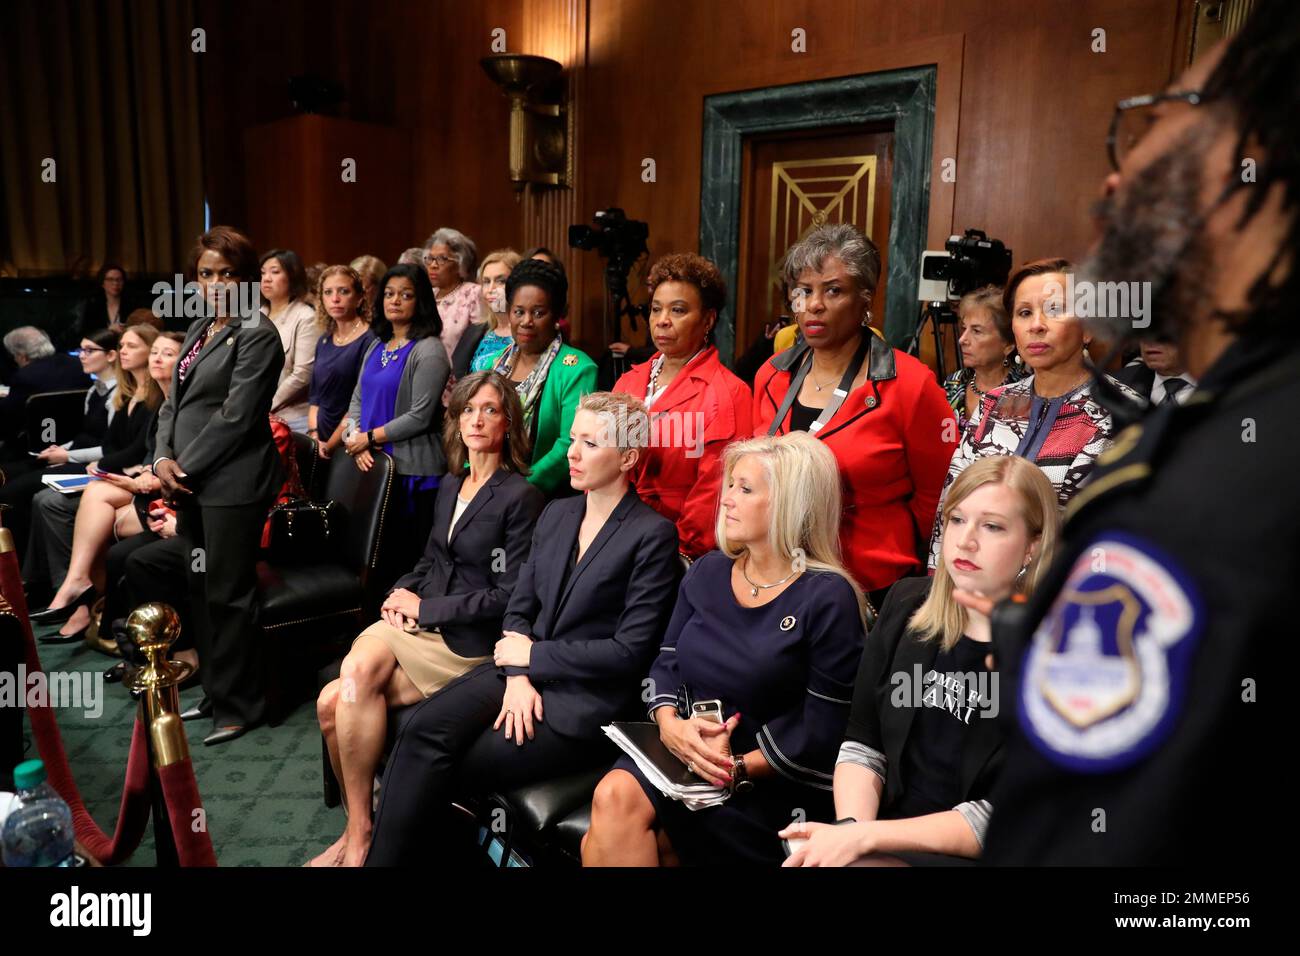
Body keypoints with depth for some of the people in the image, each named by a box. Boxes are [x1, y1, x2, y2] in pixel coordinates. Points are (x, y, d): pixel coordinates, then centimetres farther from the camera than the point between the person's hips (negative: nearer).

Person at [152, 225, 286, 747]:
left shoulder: (257, 335, -10)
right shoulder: (198, 328, 16)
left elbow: (236, 417, -15)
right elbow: (174, 400, 16)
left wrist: (185, 468, -11)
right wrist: (164, 459, 0)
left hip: (231, 483, -8)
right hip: (190, 482, 8)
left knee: (228, 594, -2)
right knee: (200, 588, 14)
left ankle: (239, 704, 12)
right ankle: (215, 690, 28)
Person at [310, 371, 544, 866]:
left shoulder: (521, 496, -10)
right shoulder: (450, 485, 14)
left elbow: (509, 595, -14)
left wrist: (424, 607, -11)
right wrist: (401, 594, 0)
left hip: (470, 641, -6)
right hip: (420, 625, 7)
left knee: (360, 667, -25)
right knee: (333, 702, -15)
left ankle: (358, 834, -7)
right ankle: (357, 830, 4)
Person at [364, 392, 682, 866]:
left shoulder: (652, 534, -10)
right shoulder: (556, 513, 11)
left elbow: (629, 650, -13)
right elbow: (518, 608, 10)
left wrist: (532, 655, -9)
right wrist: (517, 675, -9)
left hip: (583, 702, -5)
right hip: (521, 671, 6)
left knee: (437, 772, -17)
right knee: (422, 729, -21)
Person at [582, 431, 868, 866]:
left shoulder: (828, 597, -11)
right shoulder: (707, 572, 7)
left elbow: (822, 729, -12)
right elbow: (666, 663, 9)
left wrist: (738, 768, -18)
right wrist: (669, 722, -11)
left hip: (767, 782, -5)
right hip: (683, 751, 5)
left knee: (607, 840, -23)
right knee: (612, 797, -25)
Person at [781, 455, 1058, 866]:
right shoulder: (907, 604, 2)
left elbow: (1004, 819, -14)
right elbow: (862, 743, 3)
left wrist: (864, 837, -20)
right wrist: (849, 826, -14)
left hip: (976, 854, -4)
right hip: (888, 841, 4)